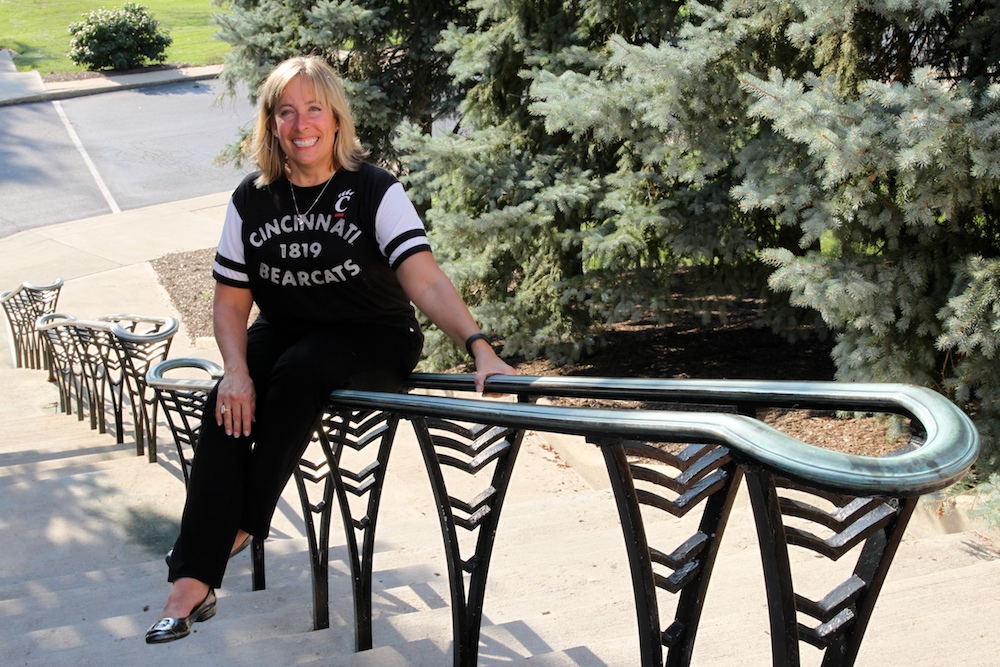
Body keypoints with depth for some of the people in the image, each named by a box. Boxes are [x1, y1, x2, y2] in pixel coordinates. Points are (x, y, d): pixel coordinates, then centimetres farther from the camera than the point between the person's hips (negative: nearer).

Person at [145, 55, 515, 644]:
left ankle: (243, 525, -16)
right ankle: (193, 584, -26)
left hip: (373, 339, -3)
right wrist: (237, 370, -18)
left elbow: (426, 280, -24)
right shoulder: (252, 200, 0)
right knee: (228, 403, -26)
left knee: (299, 369, -34)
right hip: (286, 332, 3)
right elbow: (231, 301, 2)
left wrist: (481, 349, -39)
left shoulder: (374, 191, -12)